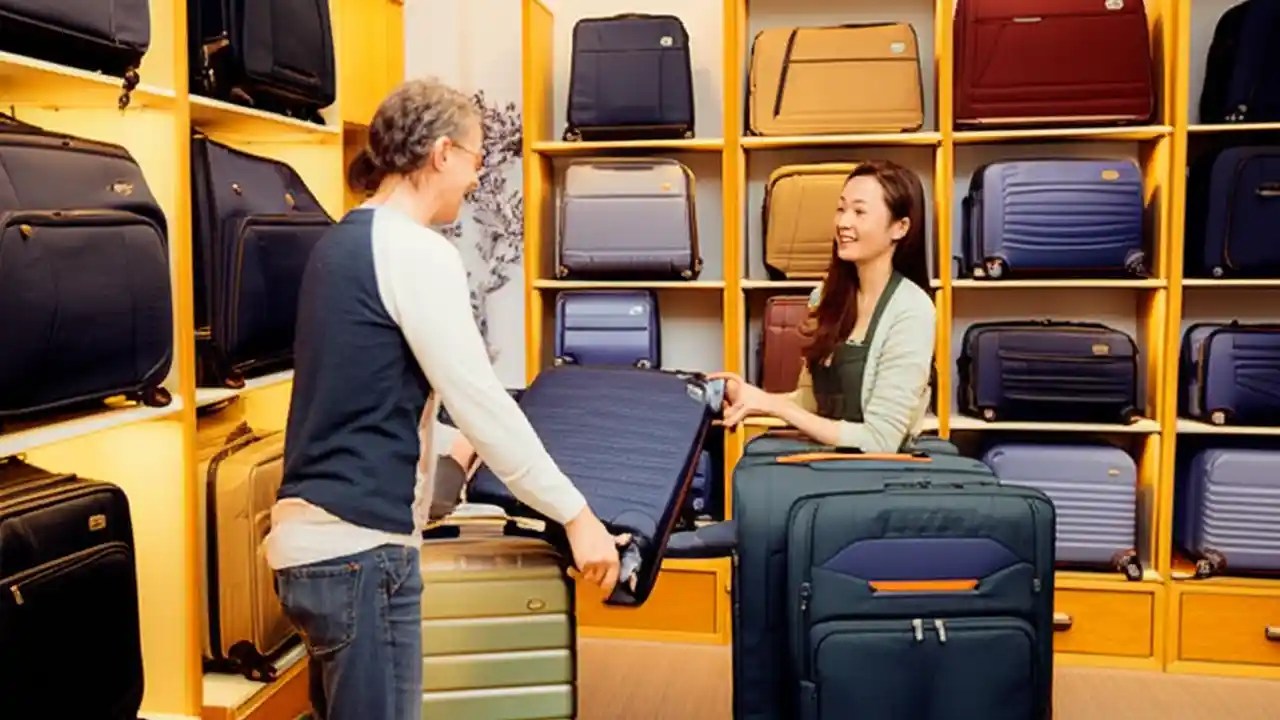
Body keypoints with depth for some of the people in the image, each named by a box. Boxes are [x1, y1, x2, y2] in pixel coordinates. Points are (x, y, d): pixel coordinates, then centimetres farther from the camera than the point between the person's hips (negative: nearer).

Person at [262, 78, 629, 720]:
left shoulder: (341, 242, 14)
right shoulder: (416, 251, -14)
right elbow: (480, 401, -18)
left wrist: (451, 452, 36)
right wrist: (576, 516, -12)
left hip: (313, 535, 9)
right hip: (357, 545, -9)